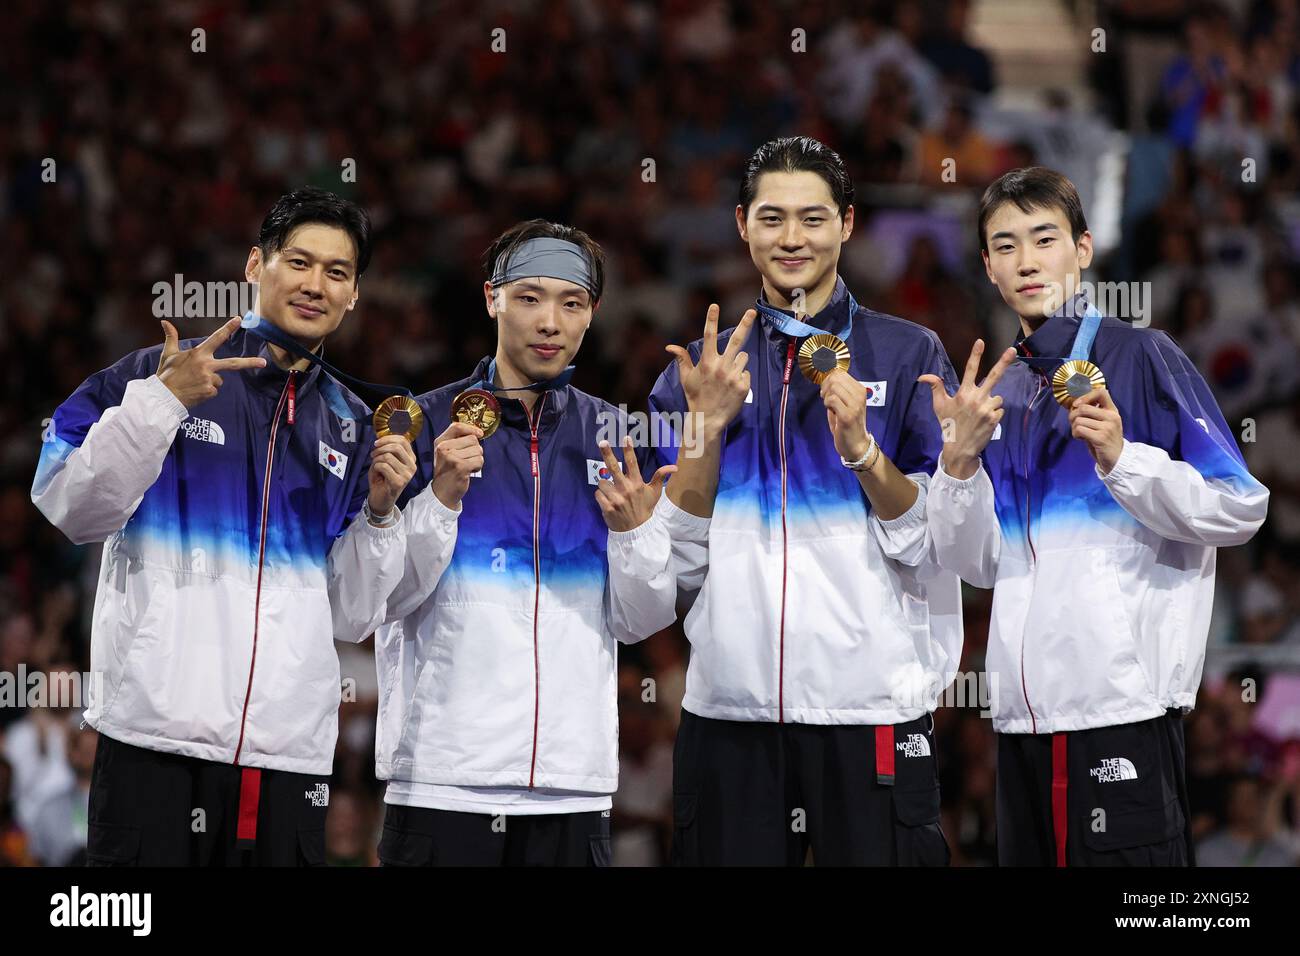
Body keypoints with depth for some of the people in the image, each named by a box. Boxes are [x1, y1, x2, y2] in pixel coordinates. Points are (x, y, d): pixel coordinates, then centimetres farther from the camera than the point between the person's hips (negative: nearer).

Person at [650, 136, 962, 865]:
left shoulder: (909, 354, 4)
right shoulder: (701, 369, 11)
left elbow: (934, 544, -2)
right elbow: (679, 561, 5)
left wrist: (859, 445, -16)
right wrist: (708, 426, -6)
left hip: (872, 705, -2)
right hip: (730, 706, 2)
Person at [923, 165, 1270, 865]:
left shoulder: (1141, 357, -1)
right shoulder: (998, 391, 17)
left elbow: (1238, 510, -6)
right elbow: (976, 564, 12)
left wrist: (1122, 458, -18)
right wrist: (960, 458, -3)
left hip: (1122, 707, -6)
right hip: (1022, 714, 6)